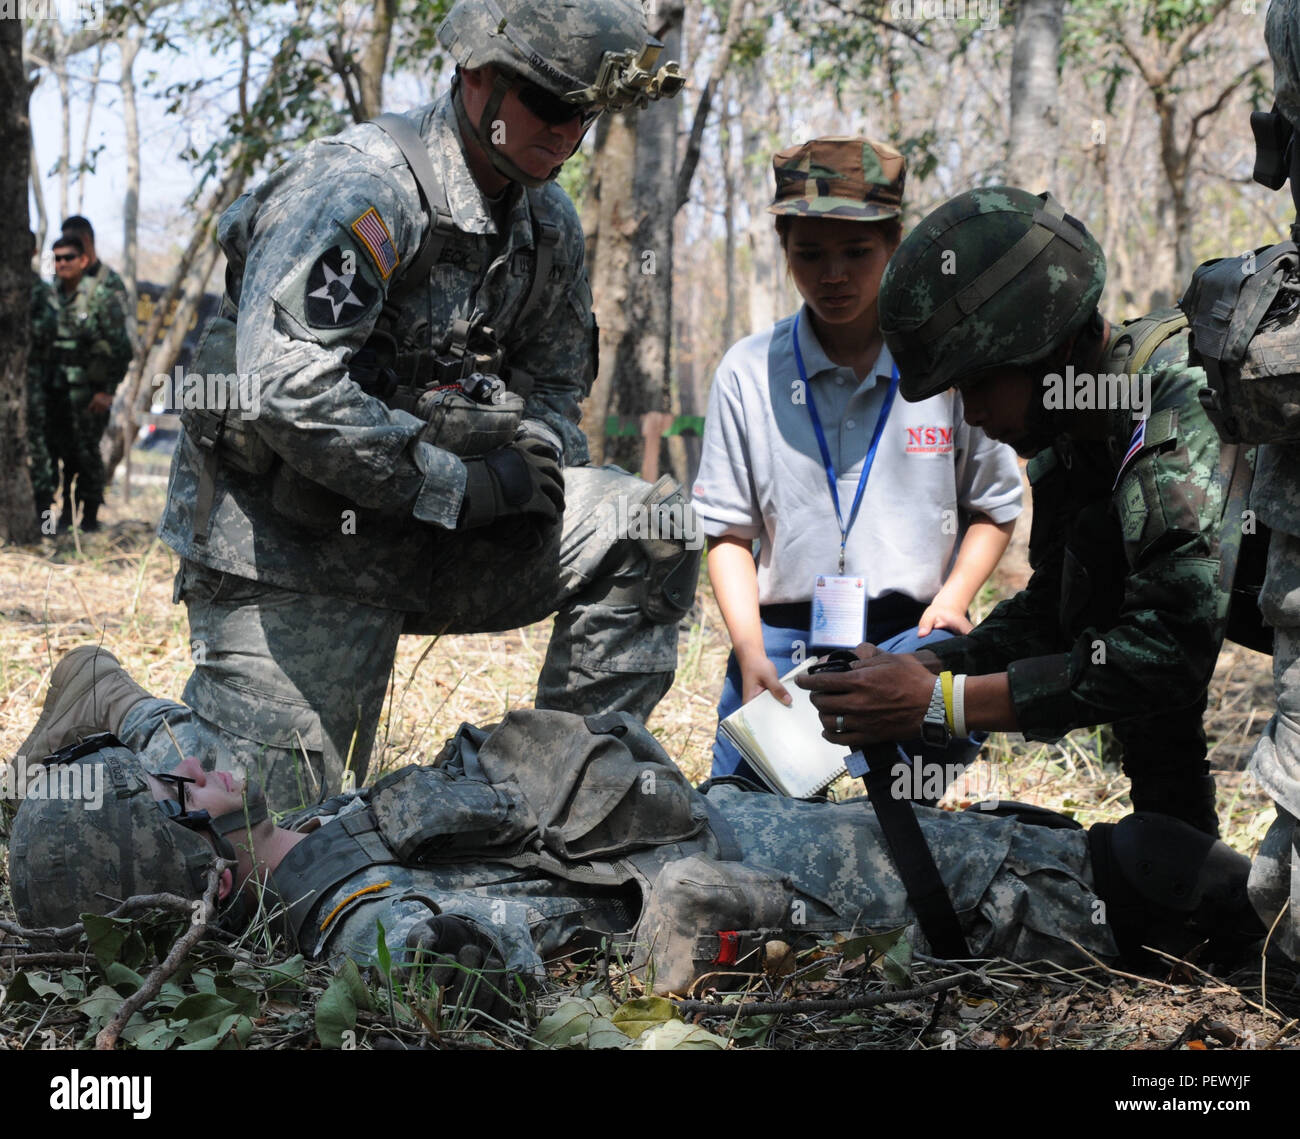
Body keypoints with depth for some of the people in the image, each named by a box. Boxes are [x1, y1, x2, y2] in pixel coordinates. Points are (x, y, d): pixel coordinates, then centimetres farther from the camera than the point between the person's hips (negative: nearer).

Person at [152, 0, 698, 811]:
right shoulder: (360, 186, -19)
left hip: (426, 528, 7)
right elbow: (286, 386, -30)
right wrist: (458, 484, -25)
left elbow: (553, 389, 19)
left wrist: (534, 458, -5)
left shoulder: (551, 225, 7)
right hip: (289, 544, -7)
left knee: (653, 531, -5)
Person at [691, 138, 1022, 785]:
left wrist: (953, 598, -3)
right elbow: (728, 530, 7)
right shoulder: (749, 372, 5)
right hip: (782, 645, 1)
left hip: (911, 636, -1)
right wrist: (750, 652, -7)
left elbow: (994, 507, 14)